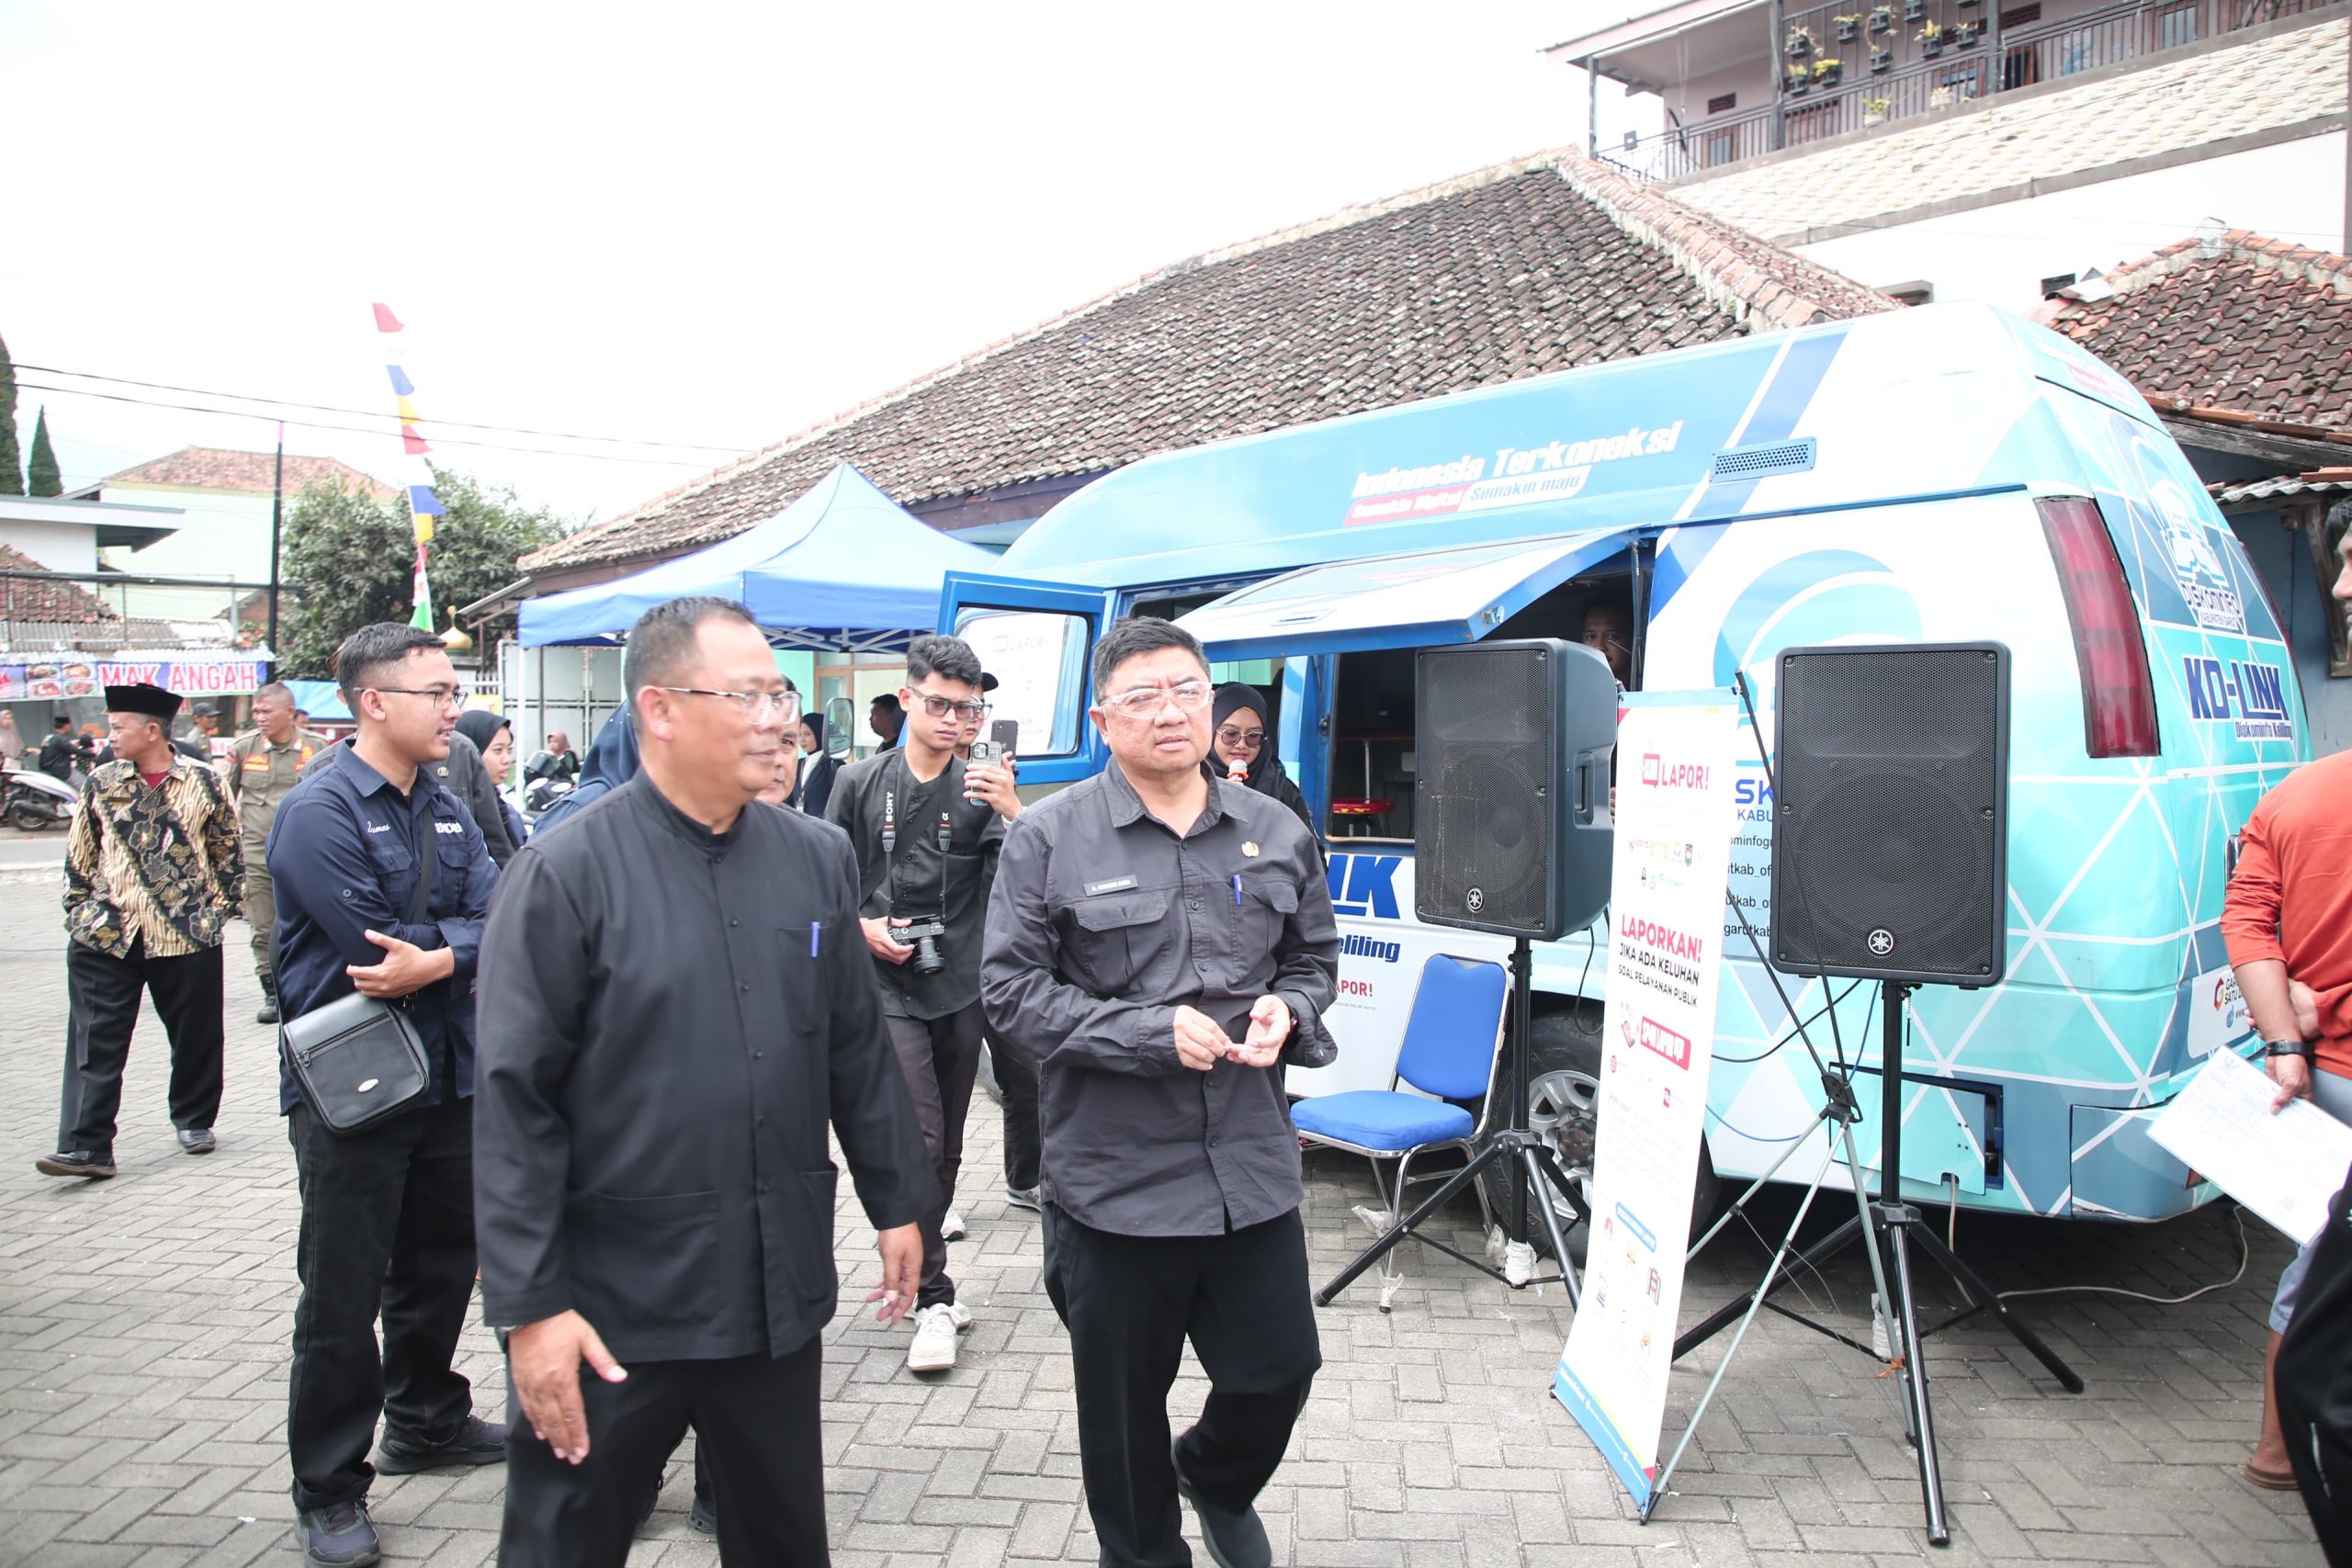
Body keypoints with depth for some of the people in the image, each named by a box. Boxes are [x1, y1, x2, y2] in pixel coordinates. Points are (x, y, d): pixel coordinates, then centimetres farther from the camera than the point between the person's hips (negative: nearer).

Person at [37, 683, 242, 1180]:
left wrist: (219, 908, 3)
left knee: (195, 1036, 9)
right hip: (105, 938, 2)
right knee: (95, 1044, -2)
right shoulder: (101, 785, 5)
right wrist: (80, 912, 7)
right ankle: (86, 1145, 1)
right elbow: (79, 857, 12)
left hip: (188, 935, -1)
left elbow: (226, 851, 8)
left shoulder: (203, 782, 0)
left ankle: (195, 1120, 28)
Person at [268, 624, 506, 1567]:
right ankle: (329, 1491, 17)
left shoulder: (446, 810, 8)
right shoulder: (320, 812, -15)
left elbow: (499, 921, -3)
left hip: (446, 1078, 7)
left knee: (441, 1261, 19)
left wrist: (438, 959, -22)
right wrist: (465, 938, -8)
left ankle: (427, 1423, 39)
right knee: (343, 1294, 3)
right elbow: (373, 948, -22)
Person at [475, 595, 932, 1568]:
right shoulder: (564, 875, -12)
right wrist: (529, 1305, -13)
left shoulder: (817, 859, 2)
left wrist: (897, 1202, 11)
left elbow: (858, 1050, 9)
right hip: (613, 1303, -4)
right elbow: (515, 1104, -12)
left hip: (780, 1291, 4)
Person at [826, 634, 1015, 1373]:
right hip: (890, 987, -2)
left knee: (947, 1144, 14)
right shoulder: (861, 784, 0)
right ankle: (933, 1298, -2)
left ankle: (930, 1215, 35)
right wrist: (863, 926, -8)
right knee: (919, 1138, -11)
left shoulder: (981, 788, 0)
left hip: (961, 988, 2)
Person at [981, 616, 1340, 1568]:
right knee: (1124, 1404, 12)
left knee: (1279, 1367, 13)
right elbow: (1011, 991, -9)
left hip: (1253, 1163, 3)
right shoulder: (1049, 838, -7)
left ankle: (1217, 1482, 47)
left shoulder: (1274, 832, 5)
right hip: (1115, 1175, -3)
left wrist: (1285, 1010, -6)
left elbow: (1315, 957, 17)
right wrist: (1154, 1033, -18)